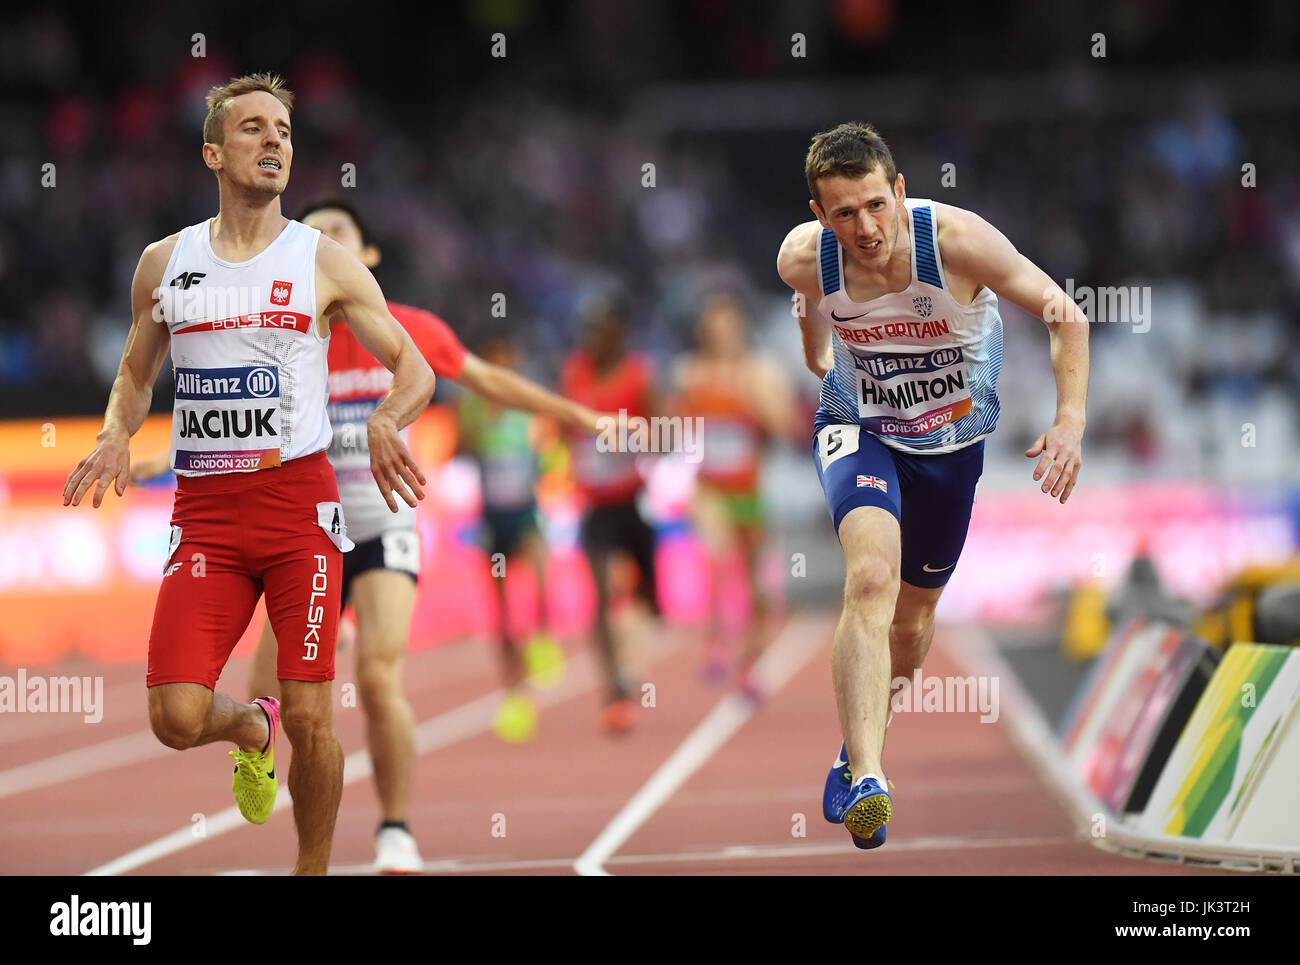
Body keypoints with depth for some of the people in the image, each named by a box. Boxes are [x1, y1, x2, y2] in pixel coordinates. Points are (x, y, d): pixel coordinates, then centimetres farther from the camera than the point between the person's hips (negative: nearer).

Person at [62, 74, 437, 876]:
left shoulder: (324, 262, 3)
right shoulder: (164, 263, 9)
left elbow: (416, 370, 5)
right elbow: (137, 374, 22)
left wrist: (384, 423, -17)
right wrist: (117, 434, 0)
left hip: (300, 501, -2)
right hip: (204, 509, 2)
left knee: (310, 717, -7)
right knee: (177, 720, -10)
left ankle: (313, 871, 13)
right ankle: (251, 729, 26)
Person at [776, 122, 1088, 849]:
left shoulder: (956, 239, -29)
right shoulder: (805, 257, -22)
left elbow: (1068, 318, -19)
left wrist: (1071, 420, -30)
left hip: (953, 441, 1)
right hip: (859, 431, -1)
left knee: (913, 615, 15)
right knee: (872, 576, -29)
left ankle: (866, 733, 47)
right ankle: (865, 781, -37)